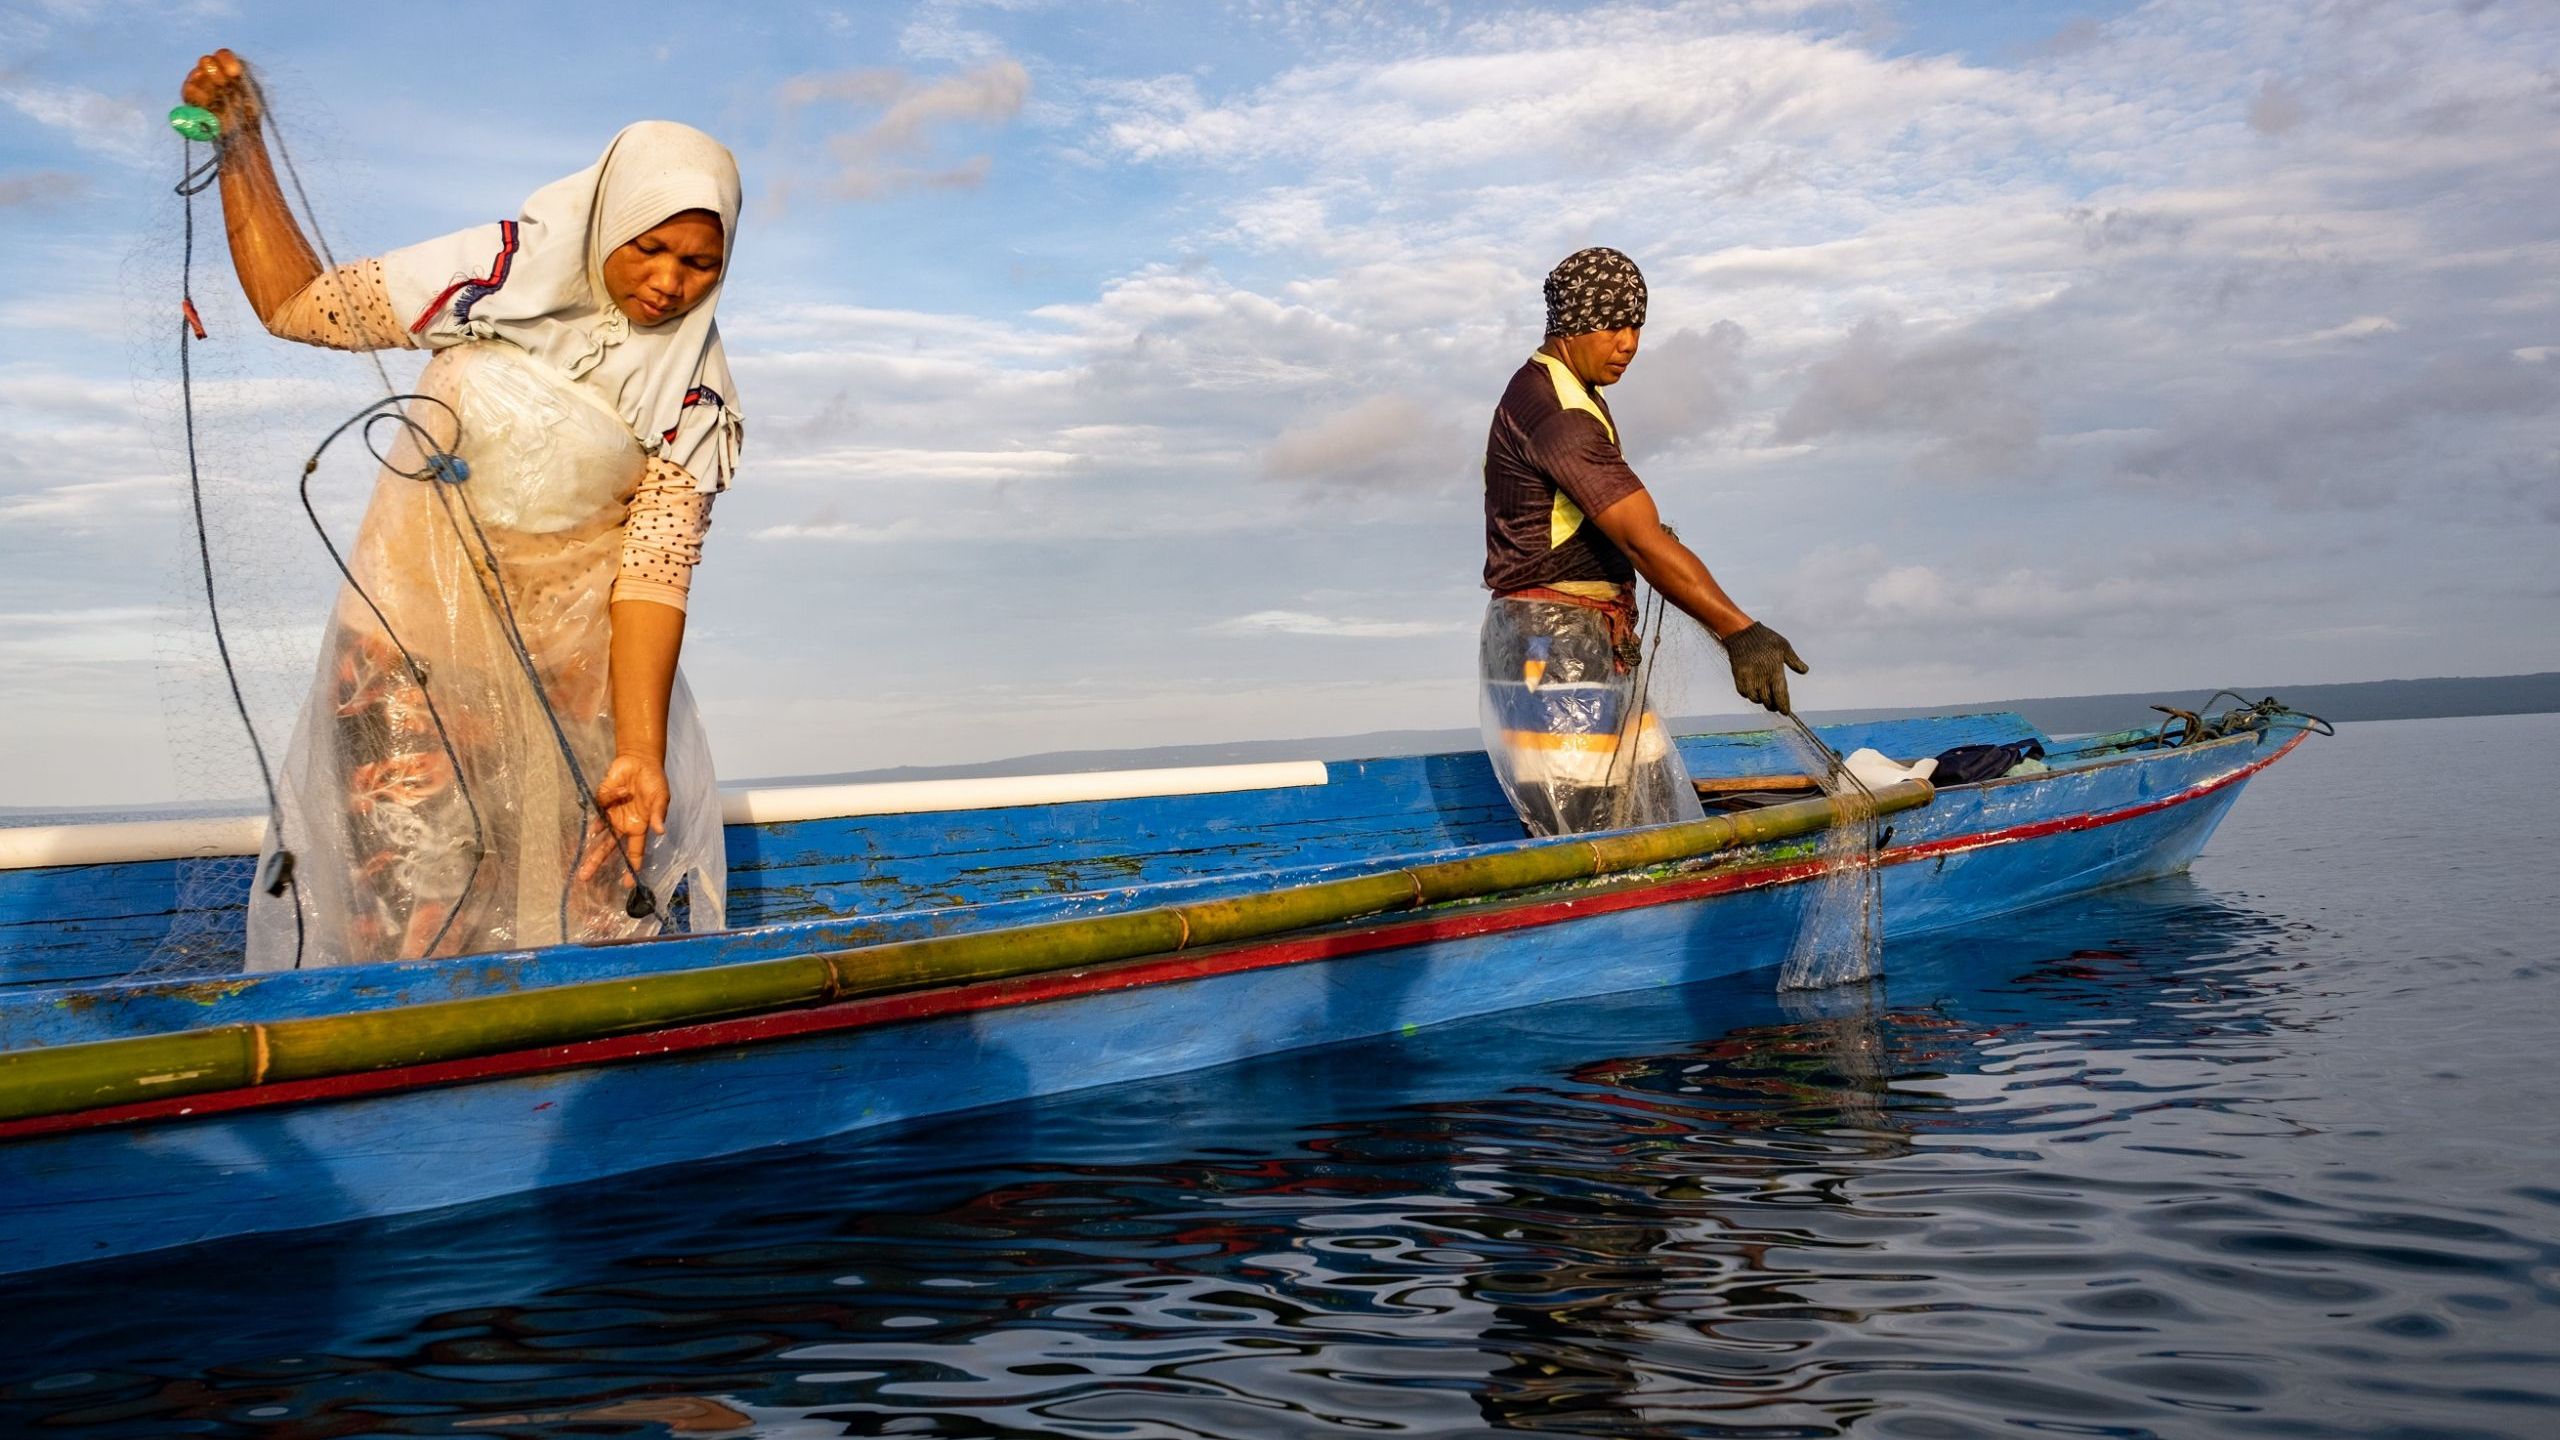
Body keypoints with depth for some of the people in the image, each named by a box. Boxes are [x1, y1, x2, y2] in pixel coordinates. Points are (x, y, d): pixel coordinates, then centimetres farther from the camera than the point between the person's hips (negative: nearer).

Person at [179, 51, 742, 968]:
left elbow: (654, 571, -16)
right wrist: (241, 145, -4)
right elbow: (297, 304, 5)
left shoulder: (694, 391, -8)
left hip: (573, 656, 0)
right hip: (422, 629, 0)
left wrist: (640, 749, -26)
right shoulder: (498, 273, -5)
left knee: (600, 894, 1)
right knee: (416, 890, -1)